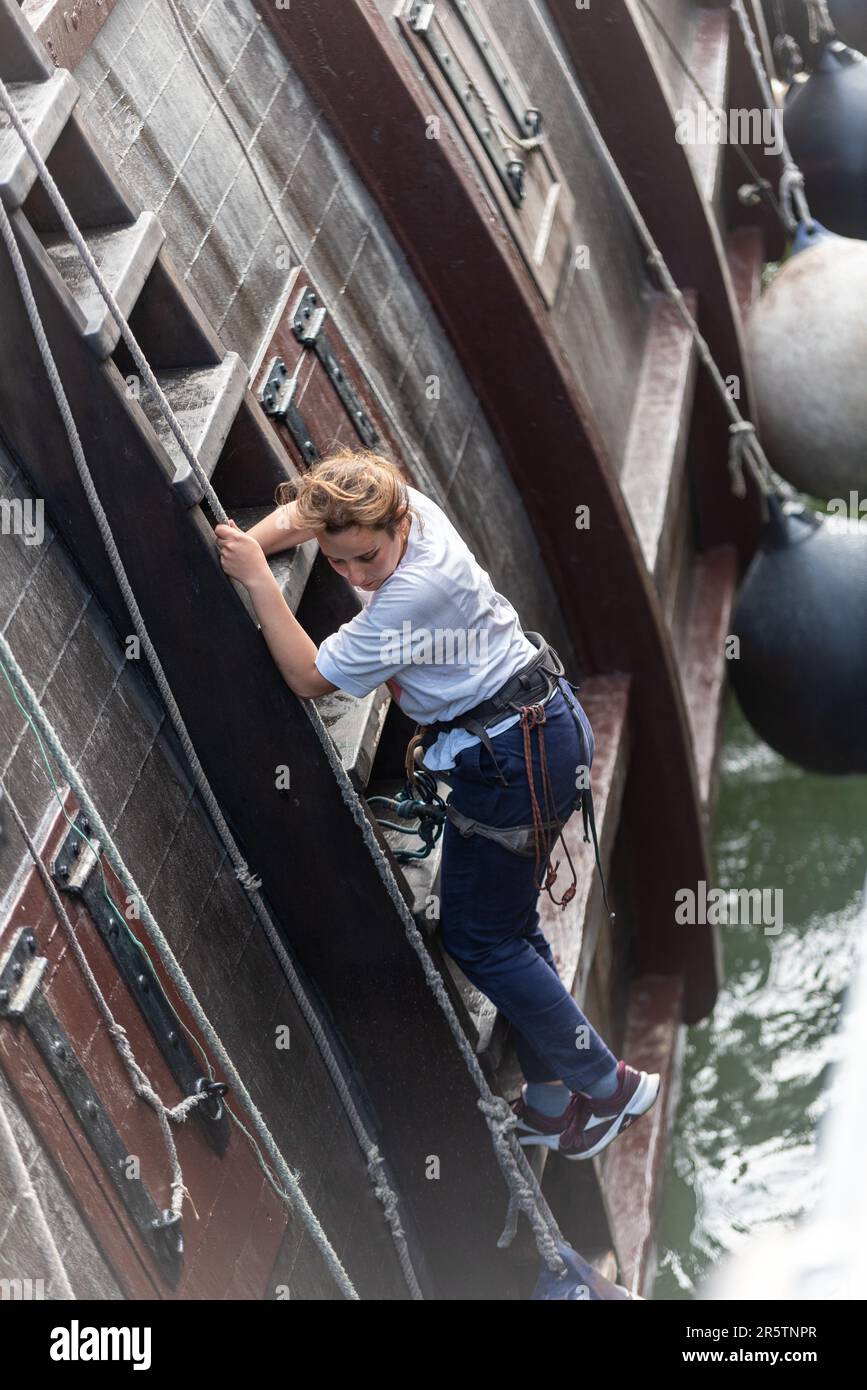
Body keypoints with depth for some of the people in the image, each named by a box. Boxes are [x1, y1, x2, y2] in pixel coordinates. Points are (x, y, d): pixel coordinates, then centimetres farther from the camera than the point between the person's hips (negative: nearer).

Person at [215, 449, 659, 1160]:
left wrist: (257, 577, -20)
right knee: (508, 925, 17)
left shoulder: (412, 594, -30)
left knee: (478, 938, 3)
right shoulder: (401, 504, -5)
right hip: (538, 729, 10)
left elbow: (309, 678, -19)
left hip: (516, 759, -10)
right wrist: (242, 546, -2)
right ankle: (552, 1102, 28)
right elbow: (303, 513, 15)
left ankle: (609, 1086, 15)